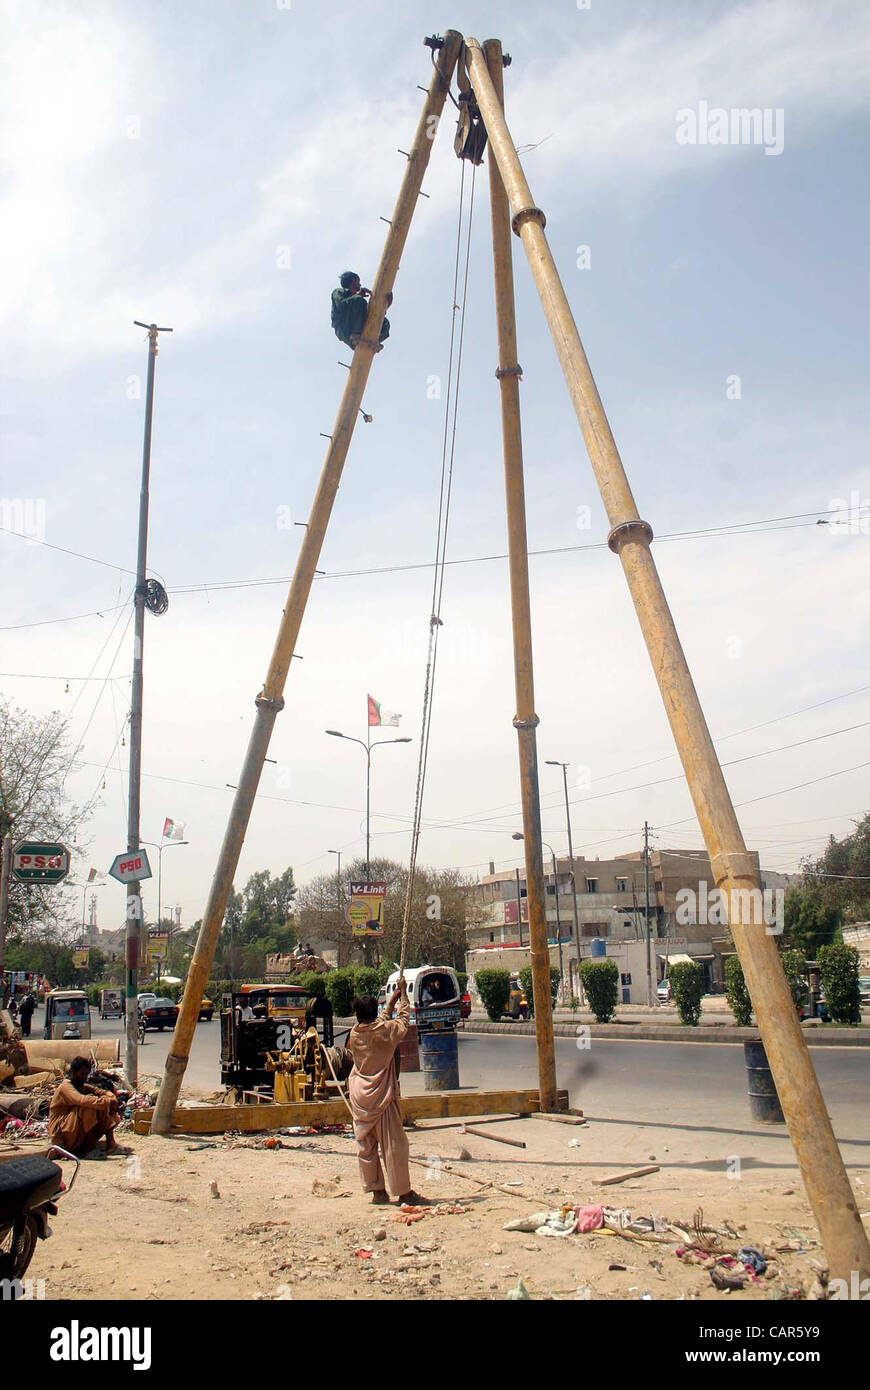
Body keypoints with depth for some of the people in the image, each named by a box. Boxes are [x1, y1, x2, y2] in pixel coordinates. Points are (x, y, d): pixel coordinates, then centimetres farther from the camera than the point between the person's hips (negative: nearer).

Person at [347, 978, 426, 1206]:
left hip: (359, 1096, 6)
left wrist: (392, 1001, 30)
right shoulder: (383, 1031, -14)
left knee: (366, 1144, 10)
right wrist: (403, 995, 15)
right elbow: (403, 1020, 4)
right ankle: (403, 1191, 5)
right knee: (394, 1143, 1)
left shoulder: (354, 1034, 3)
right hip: (381, 1097, -6)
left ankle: (377, 1191, 16)